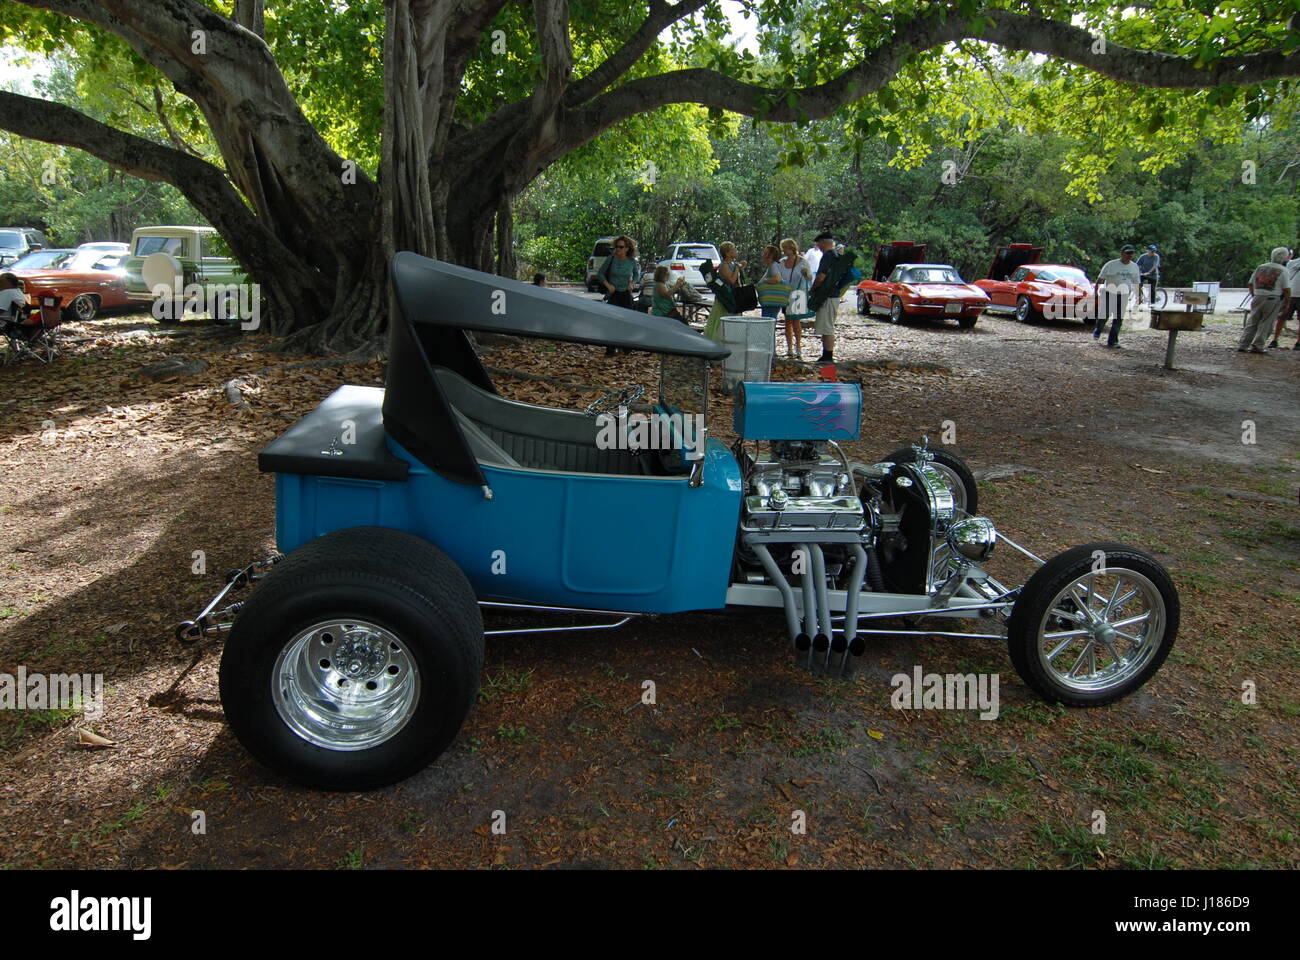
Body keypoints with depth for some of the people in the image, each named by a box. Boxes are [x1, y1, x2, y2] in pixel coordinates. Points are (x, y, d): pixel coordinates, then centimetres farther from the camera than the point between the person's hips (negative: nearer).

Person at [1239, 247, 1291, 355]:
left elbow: (1250, 284, 14)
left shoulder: (1260, 267, 9)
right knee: (1265, 324, 3)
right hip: (1273, 300, -5)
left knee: (1252, 323, 10)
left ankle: (1242, 345, 7)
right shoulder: (1283, 270, -7)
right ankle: (1257, 346, 1)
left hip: (1257, 298, 5)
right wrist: (1287, 304, -1)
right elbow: (1286, 289, -9)